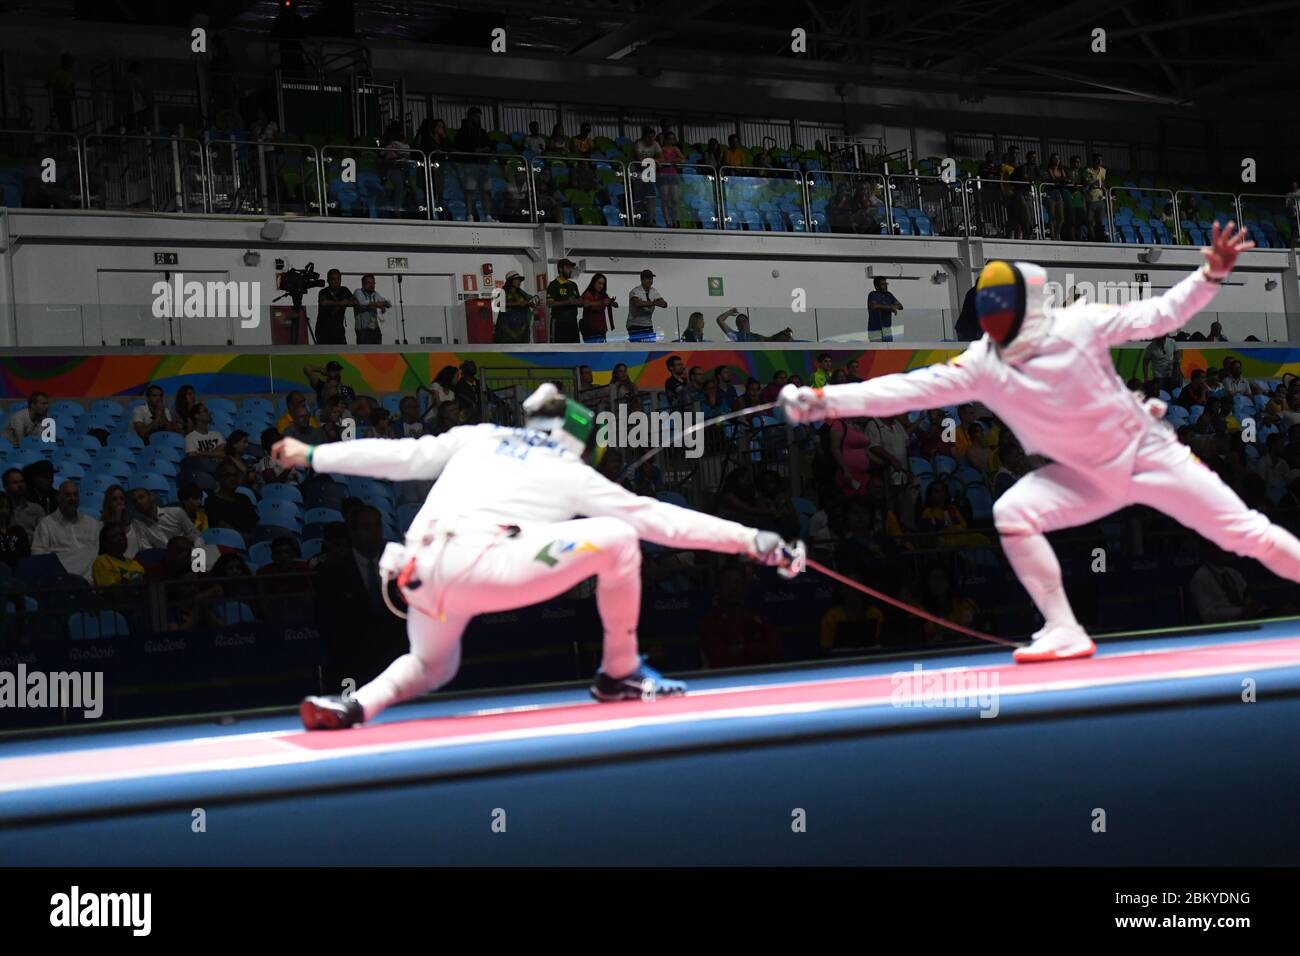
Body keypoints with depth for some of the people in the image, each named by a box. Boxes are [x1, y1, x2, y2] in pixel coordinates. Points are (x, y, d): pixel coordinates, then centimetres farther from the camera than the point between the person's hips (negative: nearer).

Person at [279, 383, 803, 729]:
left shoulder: (477, 438, 27)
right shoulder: (573, 475, 16)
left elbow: (402, 456, 24)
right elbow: (659, 519, 14)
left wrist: (313, 455, 33)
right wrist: (751, 540, 17)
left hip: (420, 573, 6)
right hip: (479, 566, -6)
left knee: (430, 669, 36)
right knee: (615, 537, 2)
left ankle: (353, 705, 7)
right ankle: (620, 673, 14)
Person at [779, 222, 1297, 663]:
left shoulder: (1076, 325, -21)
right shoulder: (981, 365, -14)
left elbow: (1159, 315, -12)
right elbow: (907, 389, -20)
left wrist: (1210, 276, -26)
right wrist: (823, 400, -28)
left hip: (1150, 454, -3)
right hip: (1088, 475, 3)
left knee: (1246, 535, -5)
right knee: (1012, 512, -19)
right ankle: (1064, 631, -12)